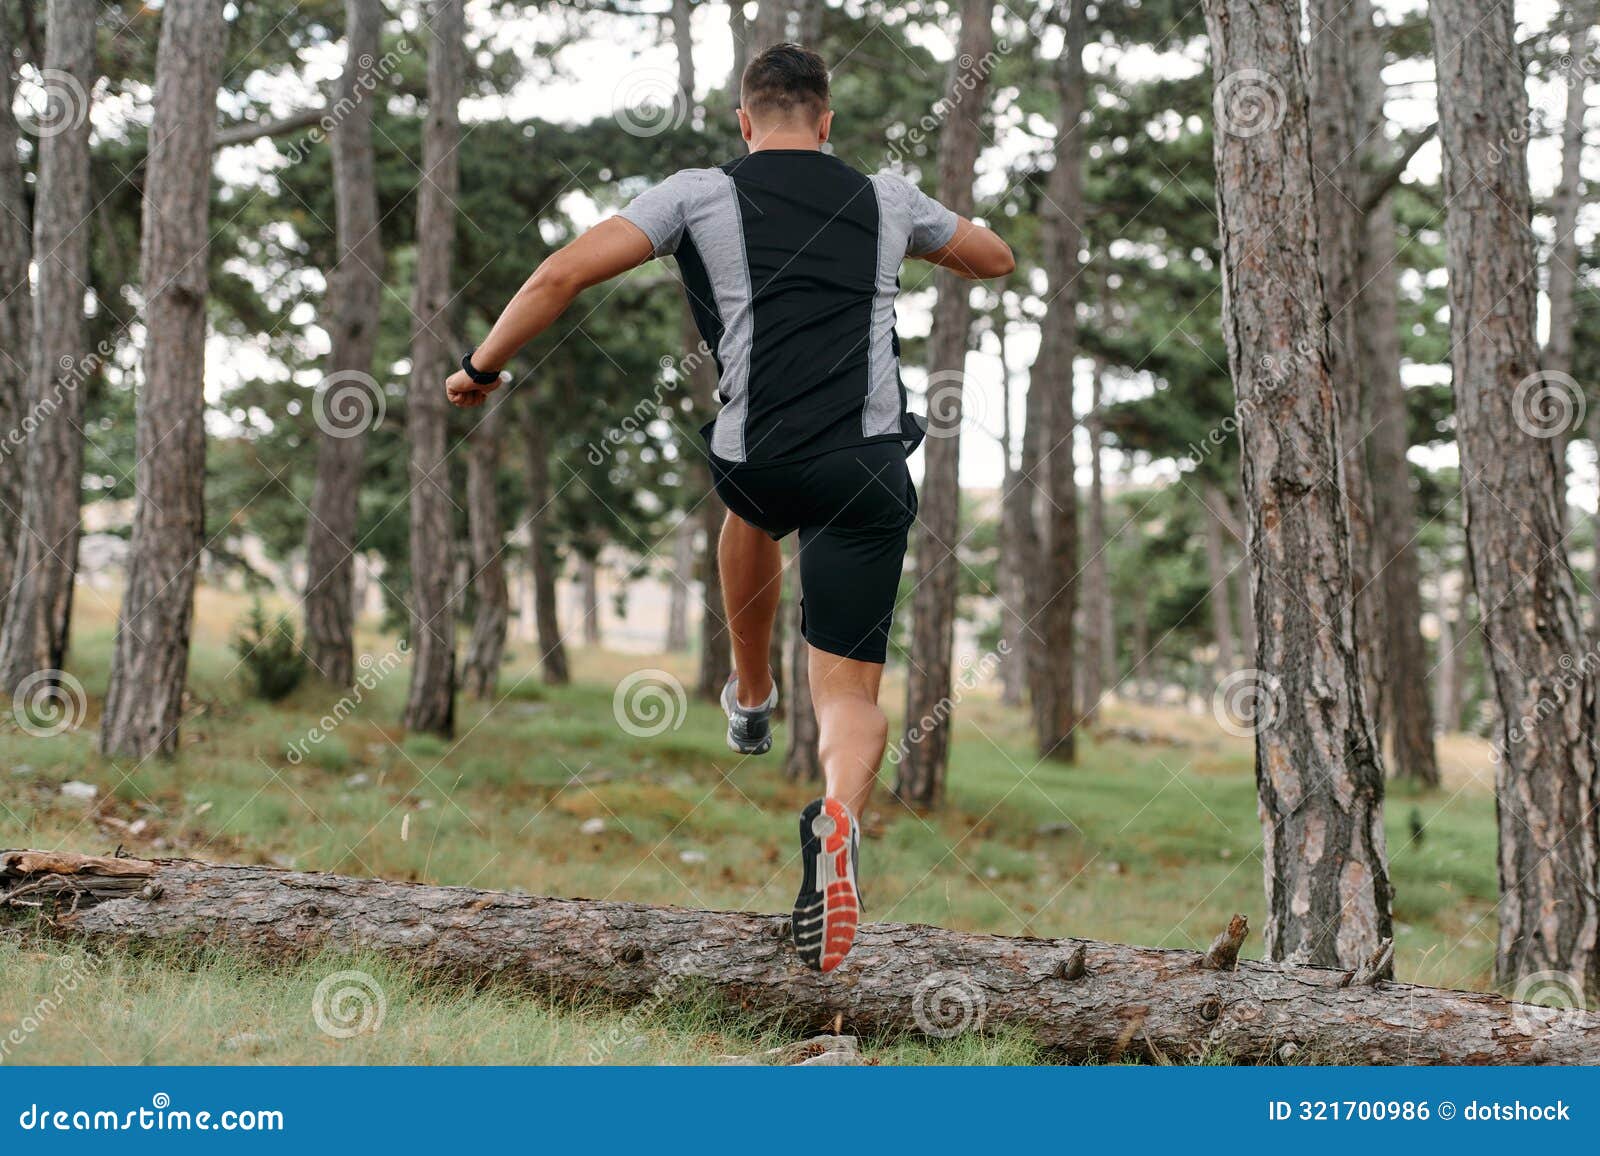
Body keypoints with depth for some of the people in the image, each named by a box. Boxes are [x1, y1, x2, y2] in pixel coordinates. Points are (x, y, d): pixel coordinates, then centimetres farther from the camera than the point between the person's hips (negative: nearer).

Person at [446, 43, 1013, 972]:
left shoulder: (703, 193, 5)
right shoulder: (889, 200, 14)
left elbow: (564, 274, -2)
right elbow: (997, 258, 32)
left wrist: (483, 367, 9)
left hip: (759, 464, 0)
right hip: (871, 470, 0)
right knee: (851, 692, 2)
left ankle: (753, 699, 54)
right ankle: (838, 818, -31)